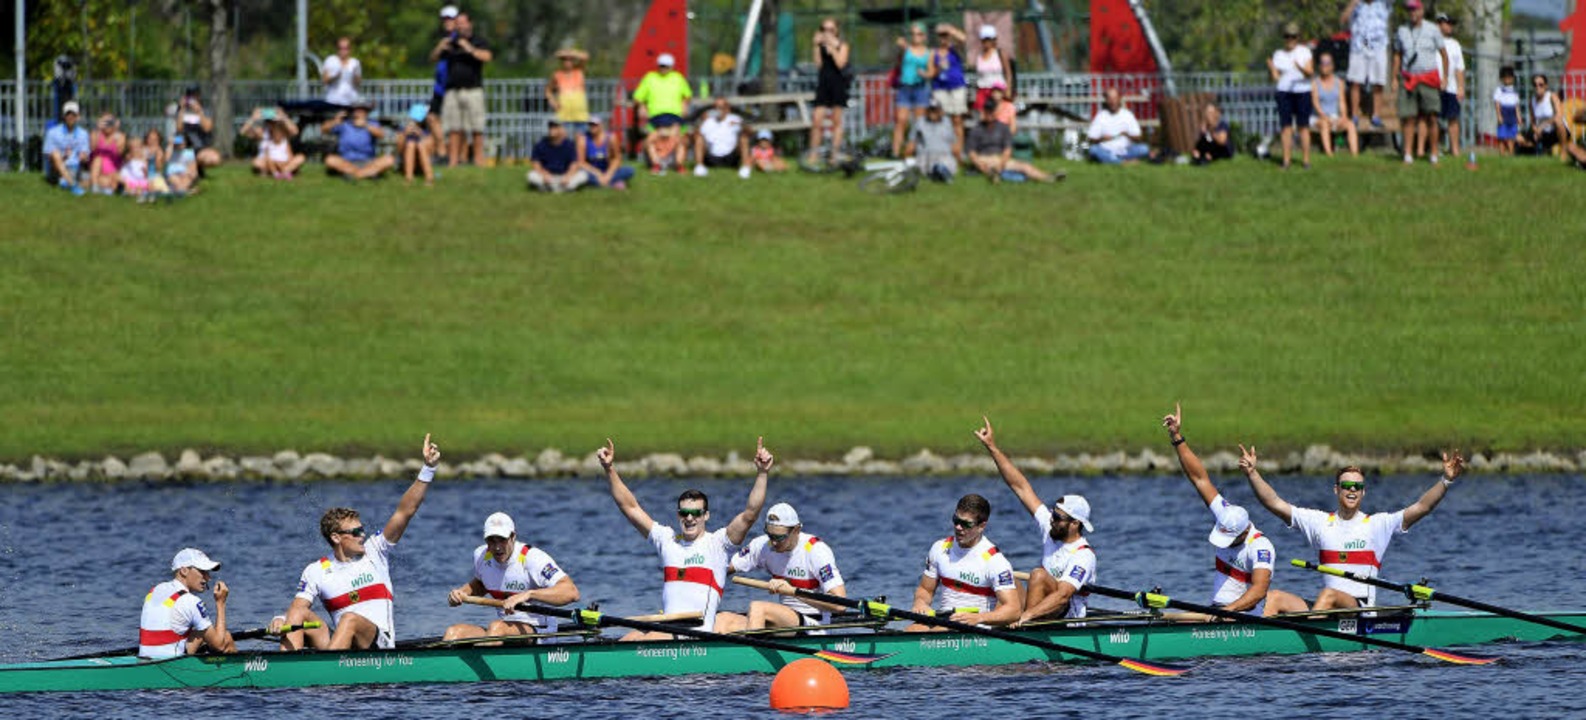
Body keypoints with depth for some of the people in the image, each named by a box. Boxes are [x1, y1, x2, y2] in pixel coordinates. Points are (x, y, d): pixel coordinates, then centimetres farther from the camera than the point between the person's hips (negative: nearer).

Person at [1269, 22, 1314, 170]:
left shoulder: (1304, 51, 2)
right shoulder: (1278, 54, 8)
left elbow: (1309, 73, -7)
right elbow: (1276, 78, 5)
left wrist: (1301, 68, -27)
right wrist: (1272, 70, -15)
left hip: (1302, 92, -2)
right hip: (1284, 92, 2)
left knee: (1303, 127, -3)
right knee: (1286, 126, -3)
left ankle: (1307, 160, -1)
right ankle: (1287, 160, -2)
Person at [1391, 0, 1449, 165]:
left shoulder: (1432, 30, 1)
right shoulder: (1402, 31, 8)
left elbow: (1443, 53, 7)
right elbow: (1397, 55, 15)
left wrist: (1444, 77, 2)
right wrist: (1394, 77, 8)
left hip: (1429, 79, -2)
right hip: (1408, 79, 2)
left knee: (1431, 118, -4)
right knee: (1408, 117, -4)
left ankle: (1434, 153, 3)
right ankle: (1408, 154, -1)